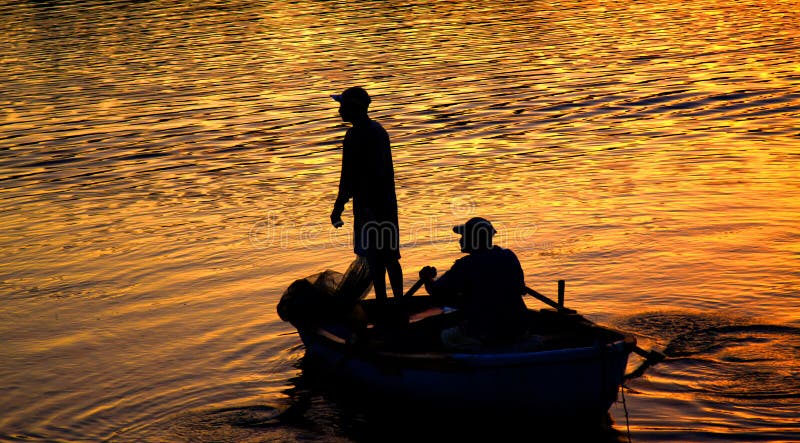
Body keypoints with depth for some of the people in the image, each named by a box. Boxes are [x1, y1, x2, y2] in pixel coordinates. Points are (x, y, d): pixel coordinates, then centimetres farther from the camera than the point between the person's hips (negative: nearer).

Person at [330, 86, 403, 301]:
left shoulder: (355, 136, -15)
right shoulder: (379, 130, 14)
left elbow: (349, 175, -17)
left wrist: (338, 208, -12)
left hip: (368, 204, -9)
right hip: (387, 202, 9)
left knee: (374, 258, -5)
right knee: (389, 256, 15)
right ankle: (399, 300, 20)